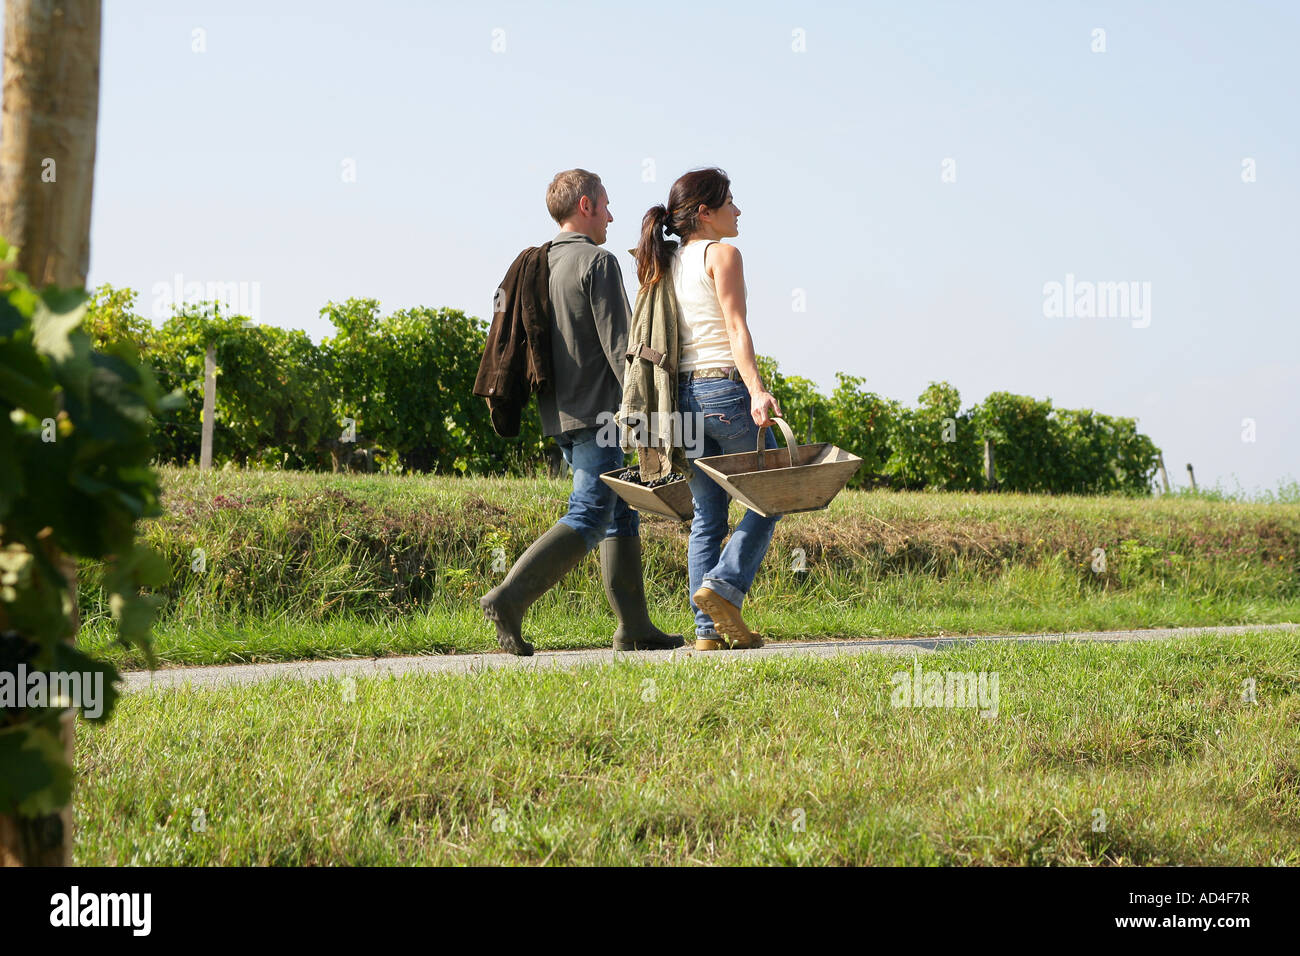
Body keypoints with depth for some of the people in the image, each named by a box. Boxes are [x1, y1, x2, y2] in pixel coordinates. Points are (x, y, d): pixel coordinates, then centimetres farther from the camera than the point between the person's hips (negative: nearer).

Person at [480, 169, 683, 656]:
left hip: (558, 413, 9)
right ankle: (508, 598, -21)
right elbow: (617, 344, -16)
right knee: (587, 519, -10)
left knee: (620, 514, 14)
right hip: (598, 412, -9)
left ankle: (635, 627, 13)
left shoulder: (541, 265, 15)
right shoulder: (598, 262, -10)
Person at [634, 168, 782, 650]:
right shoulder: (722, 254, -4)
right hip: (724, 385, -7)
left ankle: (709, 629, 3)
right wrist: (757, 390, -22)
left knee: (707, 515, 9)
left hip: (683, 392, 7)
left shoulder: (668, 263, 16)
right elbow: (736, 329, -14)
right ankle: (723, 587, -9)